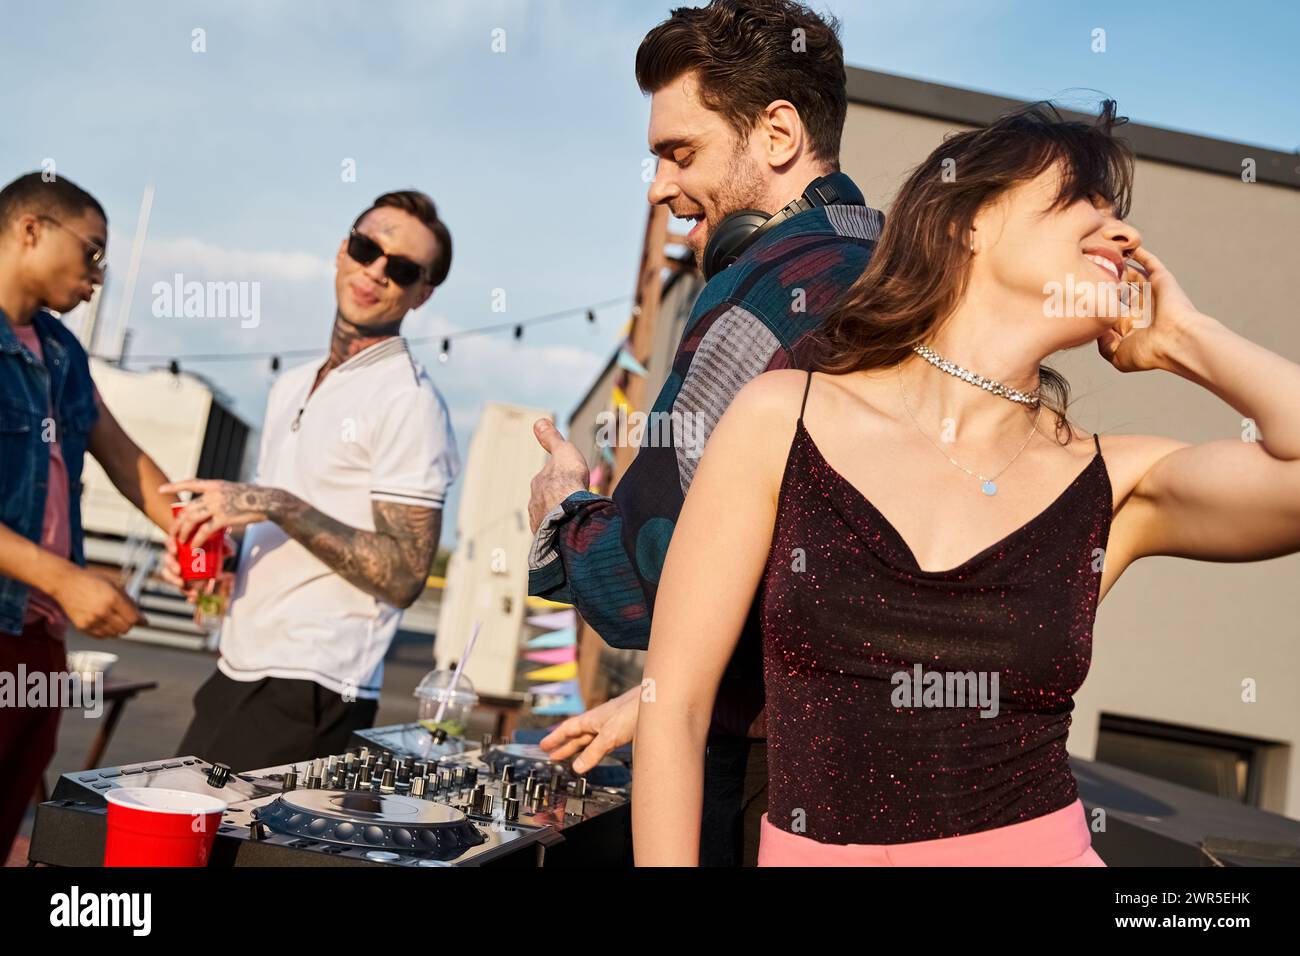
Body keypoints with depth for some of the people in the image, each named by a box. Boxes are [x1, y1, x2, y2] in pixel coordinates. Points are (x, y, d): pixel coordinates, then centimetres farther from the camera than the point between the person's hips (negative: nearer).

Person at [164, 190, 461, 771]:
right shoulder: (292, 386, 15)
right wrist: (210, 552, 4)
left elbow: (403, 576, -17)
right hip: (237, 669, 8)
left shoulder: (409, 402, -11)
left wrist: (278, 505, -21)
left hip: (312, 689, -8)